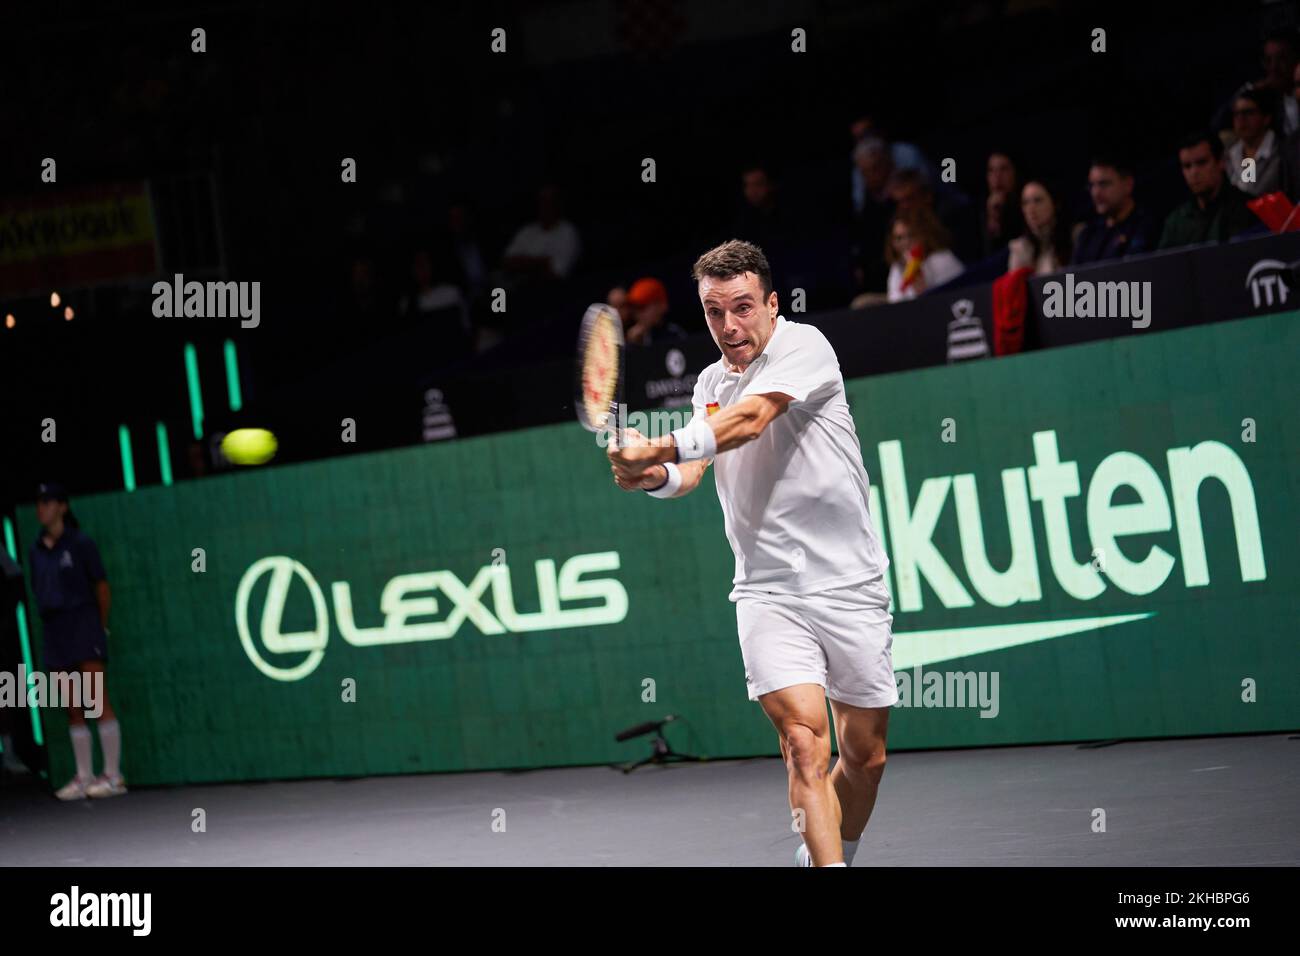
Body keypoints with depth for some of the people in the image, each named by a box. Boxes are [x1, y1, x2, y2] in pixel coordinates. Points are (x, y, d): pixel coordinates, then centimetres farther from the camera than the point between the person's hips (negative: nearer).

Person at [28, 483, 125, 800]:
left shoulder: (80, 543, -5)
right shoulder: (37, 549, 10)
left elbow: (102, 586, -1)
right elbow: (39, 591, 15)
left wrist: (100, 626, 4)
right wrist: (52, 625, 8)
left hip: (83, 622, -6)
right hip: (54, 629, 6)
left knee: (98, 701, -8)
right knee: (72, 709, 5)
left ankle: (113, 776, -8)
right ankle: (84, 777, 7)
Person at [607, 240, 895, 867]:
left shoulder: (803, 346, -6)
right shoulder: (711, 384, 12)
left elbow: (750, 420, -22)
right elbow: (693, 471, 2)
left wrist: (662, 448, -34)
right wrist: (656, 475, -21)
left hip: (850, 587, -2)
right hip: (769, 594, 2)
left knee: (865, 756, 7)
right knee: (803, 741, -18)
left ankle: (827, 857, 31)